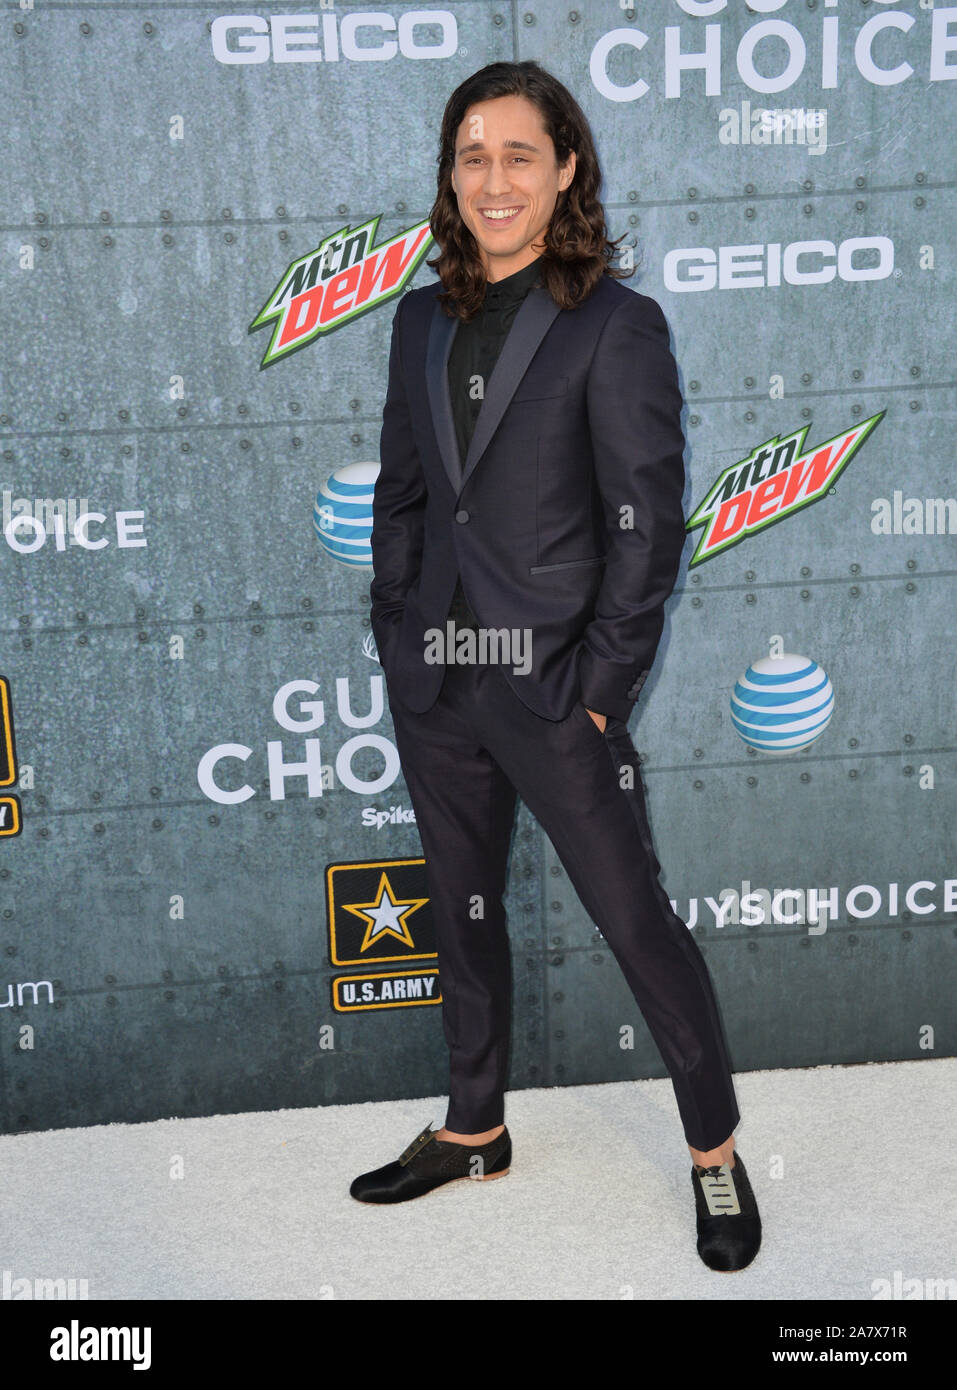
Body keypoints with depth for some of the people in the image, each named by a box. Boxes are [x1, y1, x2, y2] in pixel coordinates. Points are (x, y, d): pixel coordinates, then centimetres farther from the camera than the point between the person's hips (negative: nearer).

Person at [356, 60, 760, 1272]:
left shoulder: (616, 324, -7)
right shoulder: (423, 321, 9)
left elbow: (646, 521, -10)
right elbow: (400, 491, 13)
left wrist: (601, 686, -13)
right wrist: (396, 637, 5)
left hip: (549, 682, -5)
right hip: (433, 683, 6)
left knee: (634, 917, 2)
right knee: (461, 909, 17)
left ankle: (715, 1149, 22)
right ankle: (473, 1129, 35)